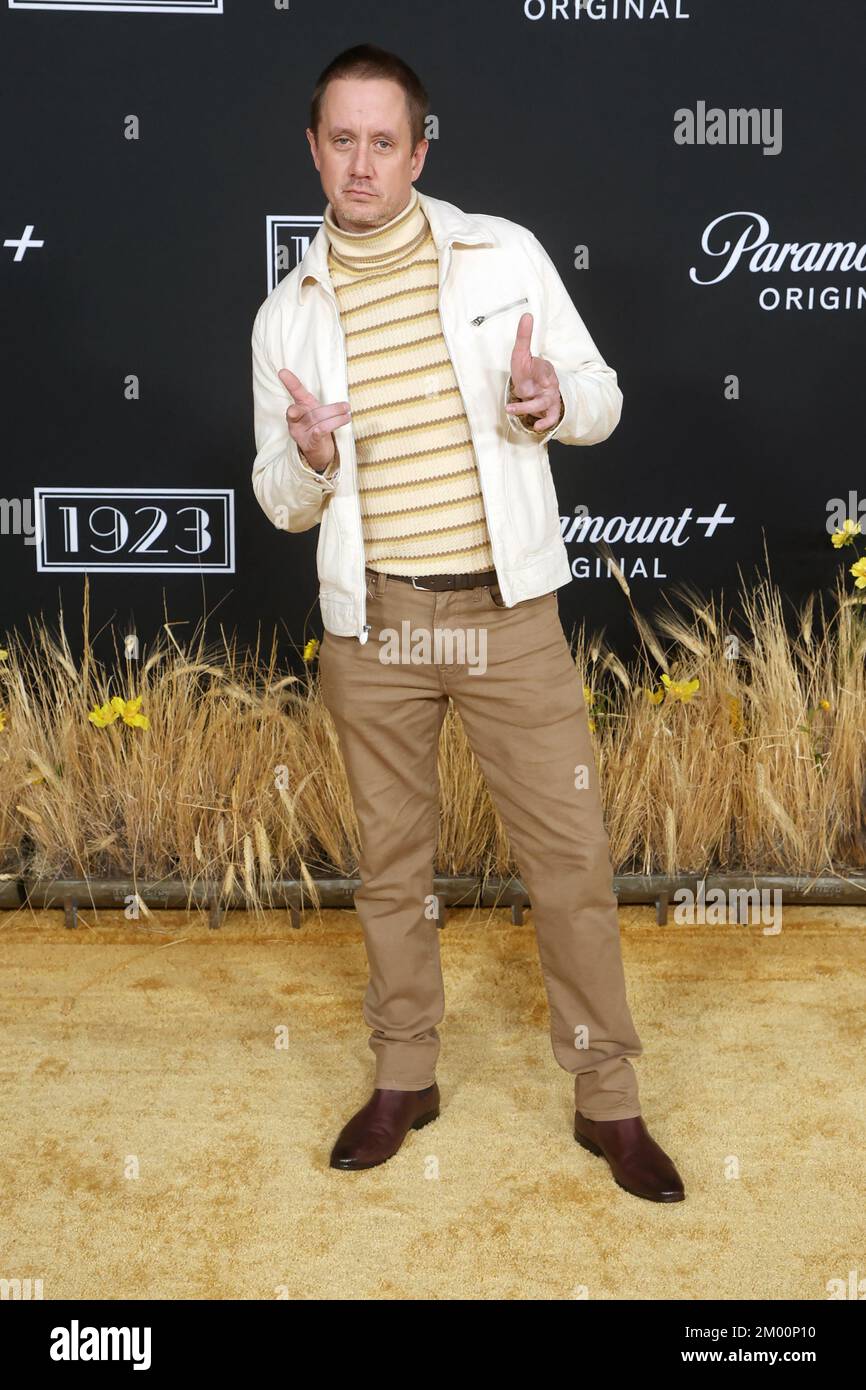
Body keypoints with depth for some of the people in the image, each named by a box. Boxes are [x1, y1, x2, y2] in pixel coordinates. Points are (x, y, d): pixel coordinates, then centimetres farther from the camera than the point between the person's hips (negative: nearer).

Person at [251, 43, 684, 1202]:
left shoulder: (505, 254, 0)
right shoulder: (286, 313, 5)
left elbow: (603, 399, 5)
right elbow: (281, 503, 7)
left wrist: (551, 402, -18)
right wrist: (307, 457, -16)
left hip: (509, 610, -1)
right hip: (372, 622, 2)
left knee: (571, 857, 2)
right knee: (391, 861, 13)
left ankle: (608, 1101, 21)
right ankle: (405, 1077, 33)